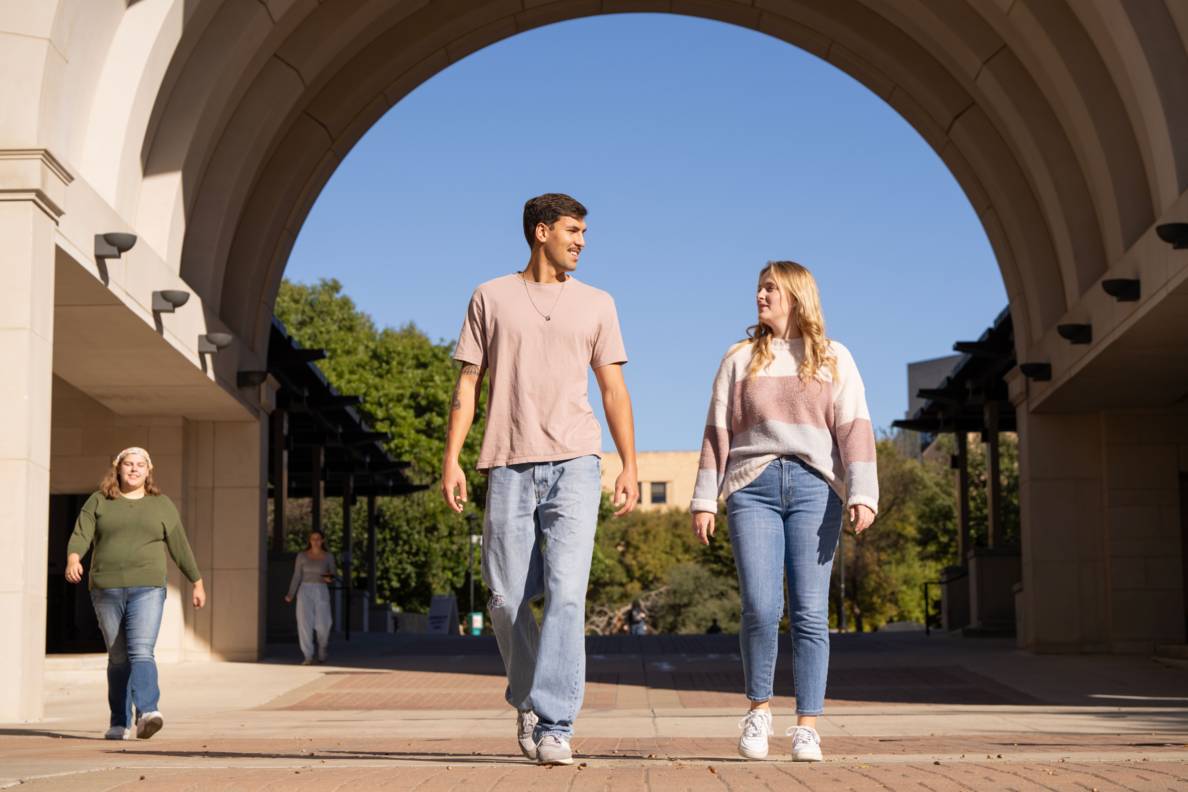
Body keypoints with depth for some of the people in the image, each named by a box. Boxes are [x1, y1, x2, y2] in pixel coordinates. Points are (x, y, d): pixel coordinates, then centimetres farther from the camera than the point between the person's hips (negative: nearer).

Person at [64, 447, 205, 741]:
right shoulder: (98, 502, 7)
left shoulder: (162, 505, 7)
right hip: (106, 589, 2)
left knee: (141, 652, -18)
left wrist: (198, 583, 15)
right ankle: (119, 723, 17)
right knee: (118, 658, 7)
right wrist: (73, 560, -26)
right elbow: (80, 537, -5)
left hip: (147, 589, -1)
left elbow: (180, 547, 12)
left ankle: (147, 713, -33)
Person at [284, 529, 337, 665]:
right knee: (304, 623, -13)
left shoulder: (328, 556, 6)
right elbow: (297, 577, 4)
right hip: (305, 591, 0)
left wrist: (330, 579, -17)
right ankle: (308, 657, -10)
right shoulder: (302, 556, 4)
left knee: (323, 625, -6)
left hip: (322, 592, 0)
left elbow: (333, 575, 8)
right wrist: (290, 595, -6)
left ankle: (322, 646, 28)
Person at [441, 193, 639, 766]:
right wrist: (451, 459, 0)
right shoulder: (491, 298, 10)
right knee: (507, 599, 3)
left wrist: (630, 466, 5)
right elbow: (468, 382, 9)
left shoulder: (596, 304, 14)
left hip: (573, 465, 0)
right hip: (509, 465, 0)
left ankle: (554, 727, -13)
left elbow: (613, 390, 13)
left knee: (565, 595, -13)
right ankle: (527, 702, 27)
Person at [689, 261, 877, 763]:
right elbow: (718, 433, 13)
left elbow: (853, 430, 2)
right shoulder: (741, 359, 16)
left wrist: (862, 494, -10)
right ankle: (758, 708, 8)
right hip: (752, 487, 1)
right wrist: (704, 500, 6)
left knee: (810, 611, -5)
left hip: (814, 487, 0)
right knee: (760, 607, -12)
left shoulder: (834, 359, 12)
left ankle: (807, 726, 1)